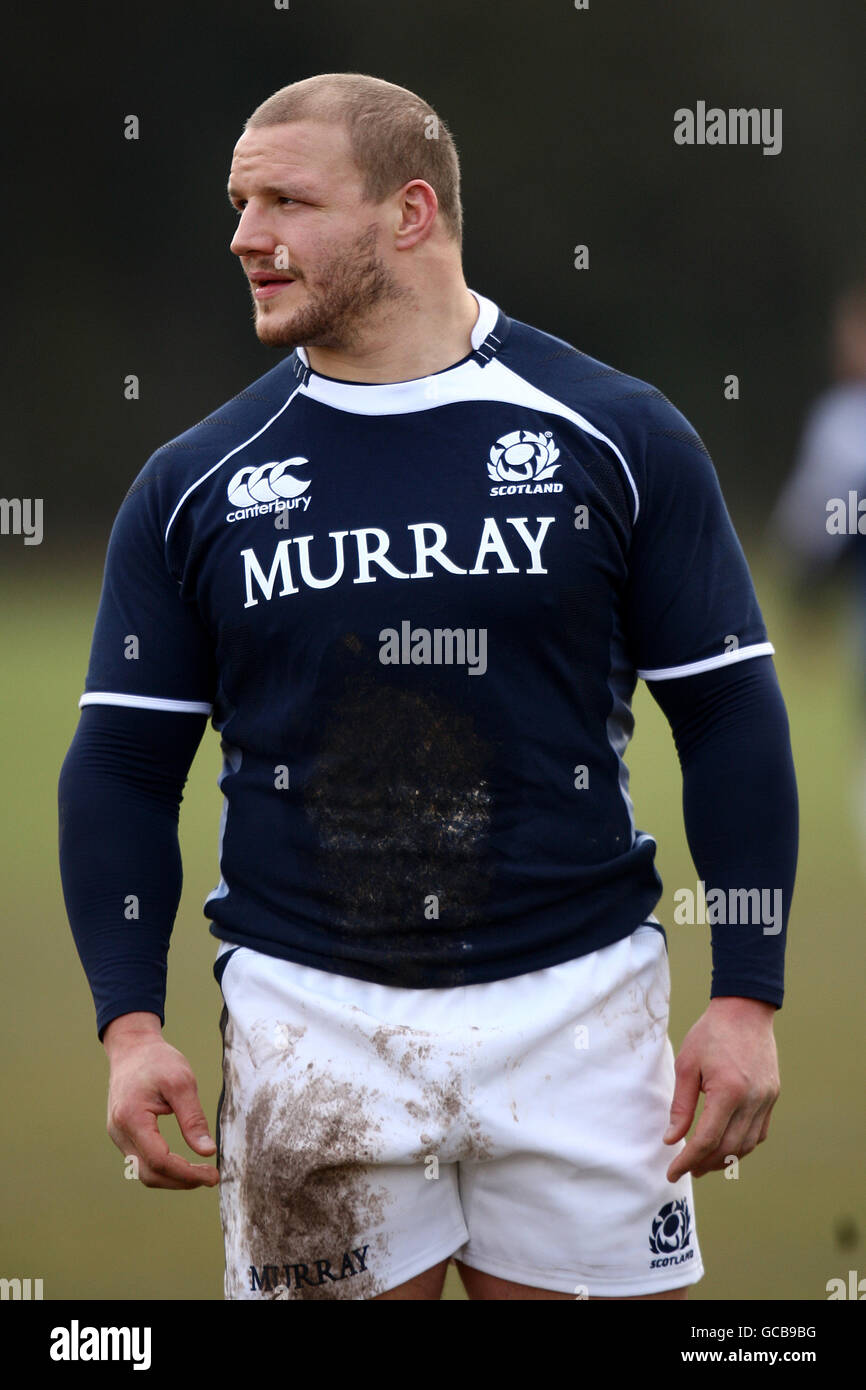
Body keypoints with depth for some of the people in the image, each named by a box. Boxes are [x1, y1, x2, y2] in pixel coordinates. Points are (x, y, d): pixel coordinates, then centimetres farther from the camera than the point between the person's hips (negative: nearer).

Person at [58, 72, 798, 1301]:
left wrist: (746, 999, -3)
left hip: (575, 1006, -1)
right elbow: (124, 765, 8)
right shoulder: (194, 484, 5)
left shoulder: (616, 437, 1)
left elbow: (731, 715, 3)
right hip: (306, 1012, 1)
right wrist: (130, 1023, -3)